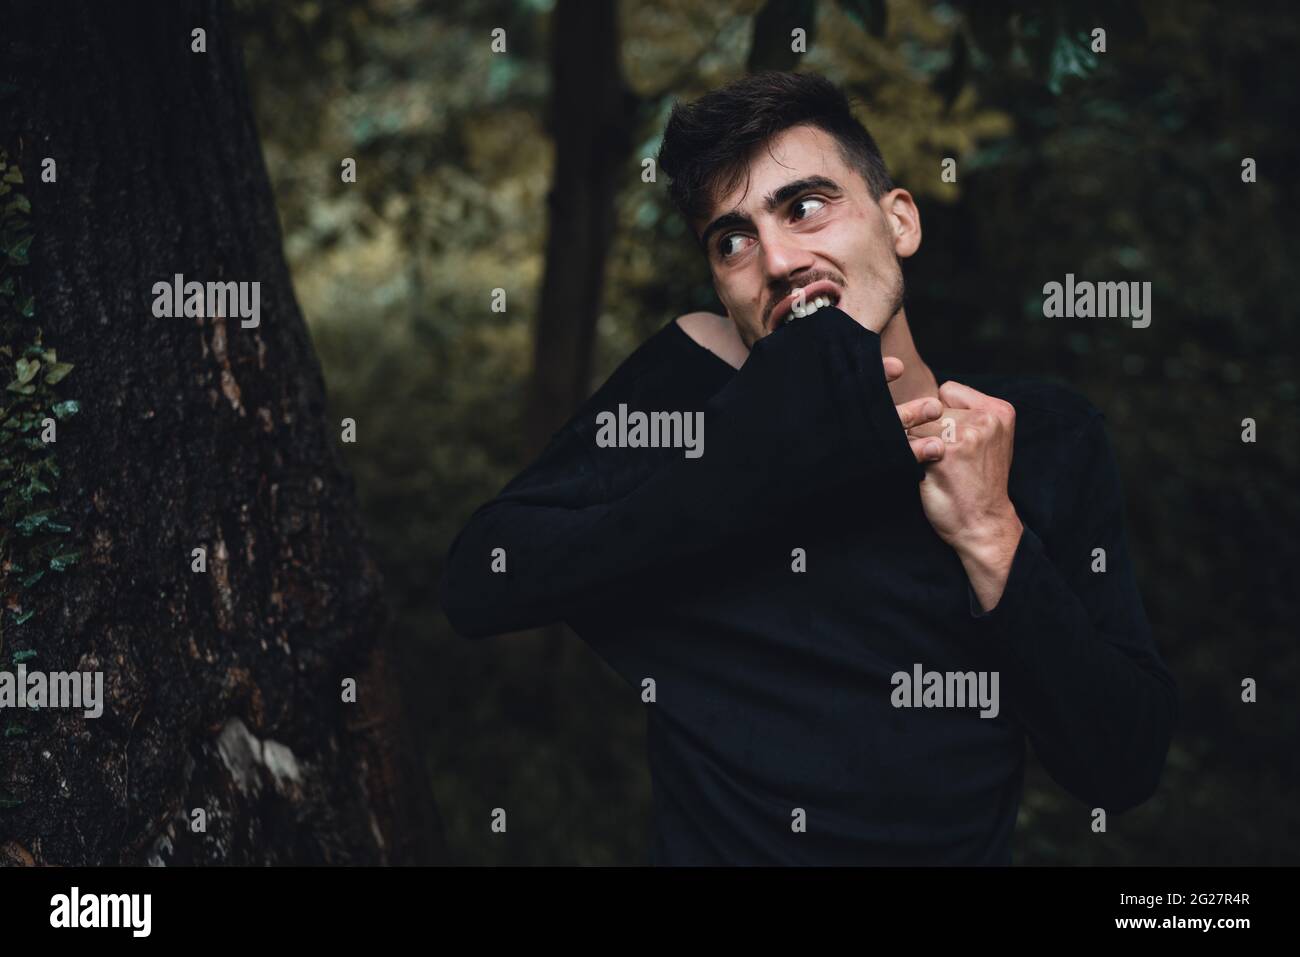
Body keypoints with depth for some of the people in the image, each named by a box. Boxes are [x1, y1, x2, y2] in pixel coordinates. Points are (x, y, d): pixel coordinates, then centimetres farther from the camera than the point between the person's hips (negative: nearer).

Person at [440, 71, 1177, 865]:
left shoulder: (1042, 435, 4)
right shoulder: (689, 380, 2)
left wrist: (990, 535, -11)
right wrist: (758, 462, -14)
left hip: (961, 848, -1)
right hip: (709, 845, 1)